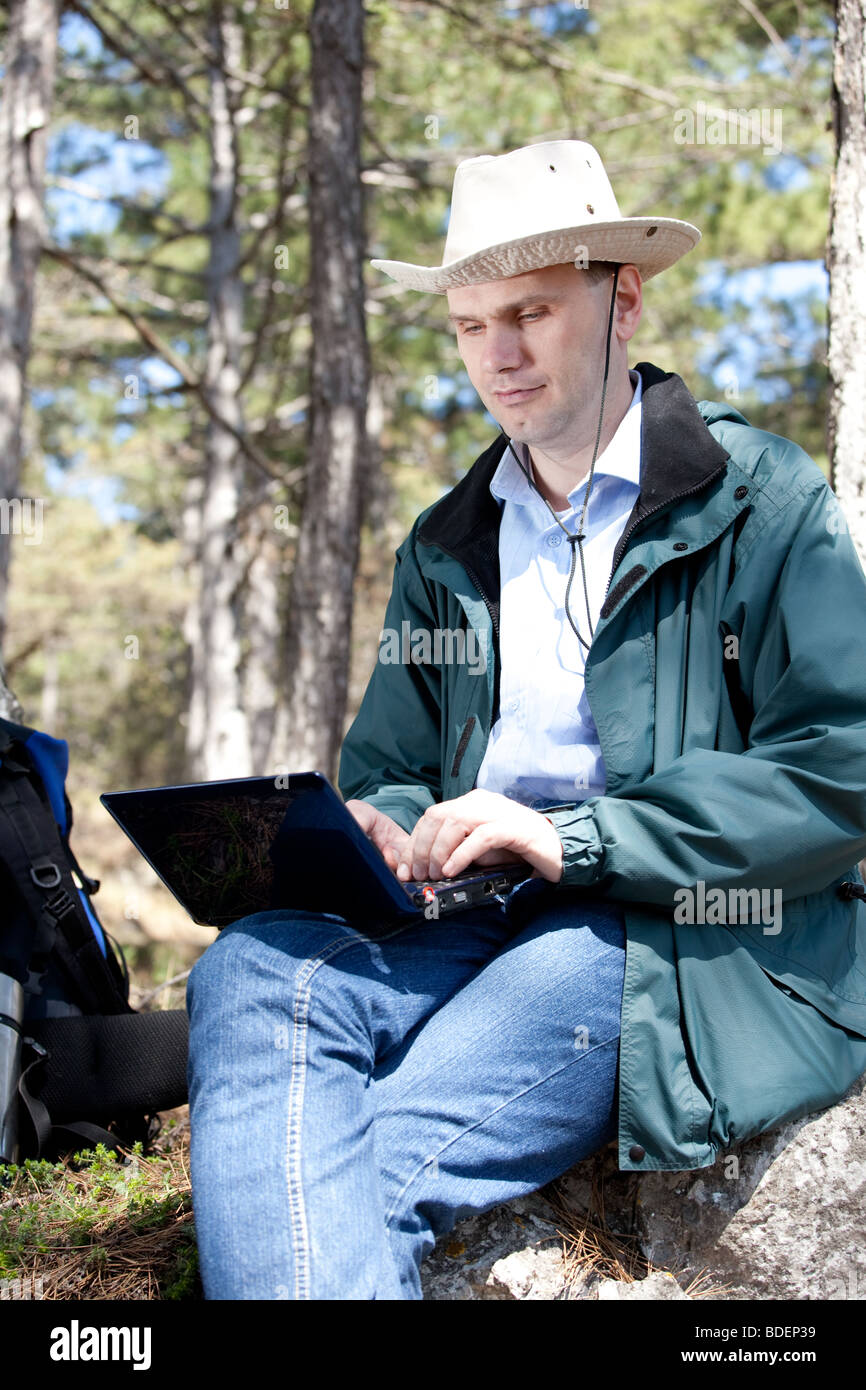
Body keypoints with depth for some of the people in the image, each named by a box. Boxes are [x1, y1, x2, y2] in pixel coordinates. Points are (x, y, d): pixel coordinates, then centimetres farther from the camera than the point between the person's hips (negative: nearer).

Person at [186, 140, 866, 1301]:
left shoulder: (763, 500, 3)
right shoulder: (445, 548, 21)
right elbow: (387, 769, 23)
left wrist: (575, 837, -16)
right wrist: (377, 830, -4)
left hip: (697, 943, -5)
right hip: (481, 924, 5)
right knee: (254, 968, -28)